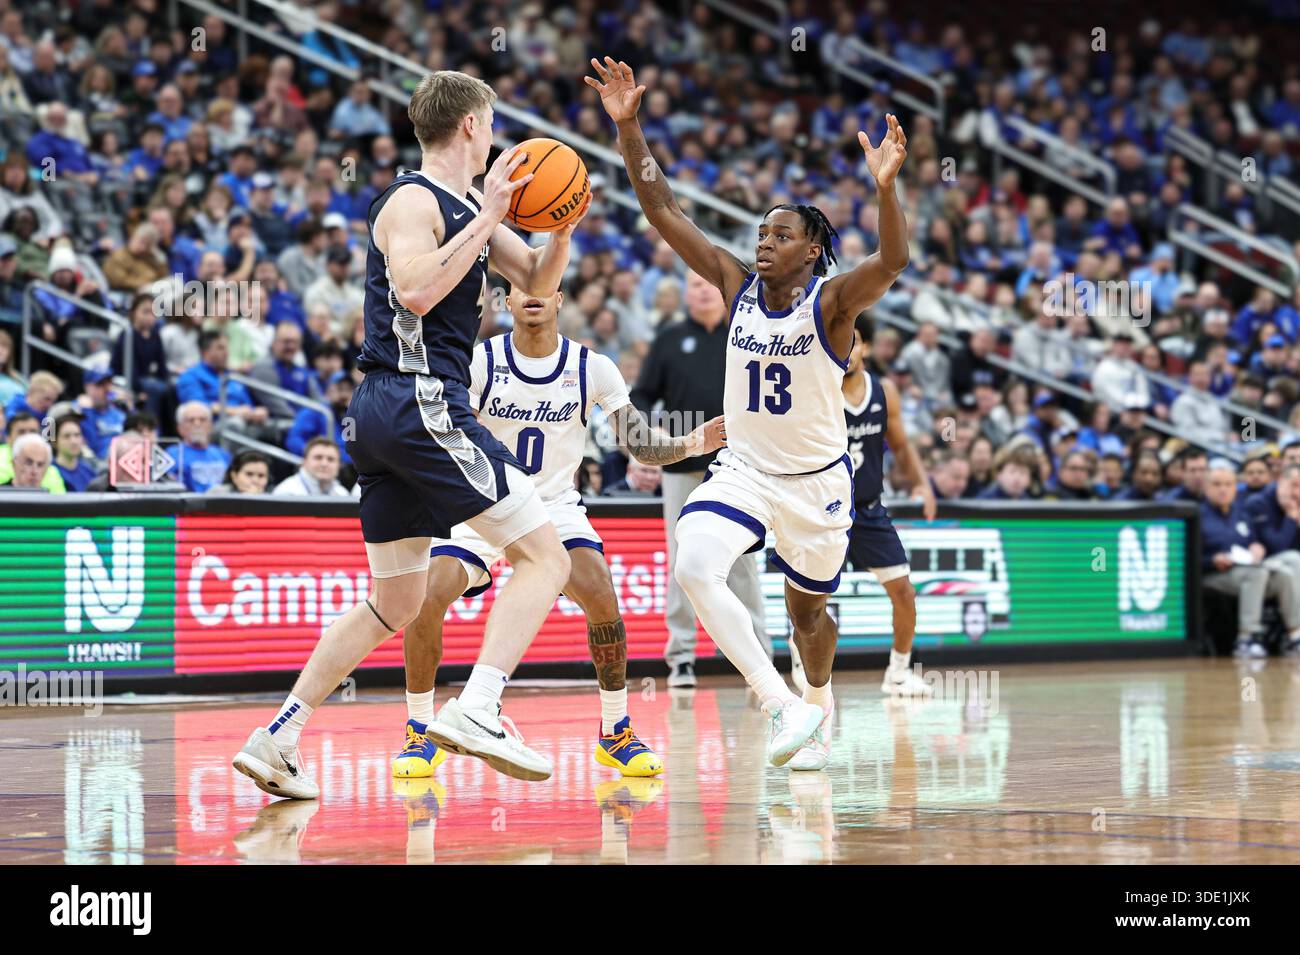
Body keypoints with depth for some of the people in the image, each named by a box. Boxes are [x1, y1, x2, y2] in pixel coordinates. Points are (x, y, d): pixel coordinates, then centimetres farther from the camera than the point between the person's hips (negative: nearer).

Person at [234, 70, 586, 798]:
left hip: (387, 412, 10)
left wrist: (562, 230, 5)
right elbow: (417, 292, -24)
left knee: (396, 603, 15)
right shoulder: (413, 201, -8)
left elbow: (537, 282, 24)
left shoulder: (468, 207, 19)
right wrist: (485, 222, -20)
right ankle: (476, 711, -23)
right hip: (420, 402, -10)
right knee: (544, 554, -11)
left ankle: (277, 741, 14)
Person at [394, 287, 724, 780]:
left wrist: (690, 444, -21)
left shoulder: (592, 368, -7)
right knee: (426, 600, -21)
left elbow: (640, 444, -3)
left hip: (554, 505, 0)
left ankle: (616, 733, -3)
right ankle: (420, 733, 0)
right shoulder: (478, 361, -11)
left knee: (601, 598, -23)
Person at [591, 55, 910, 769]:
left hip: (817, 478, -2)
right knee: (694, 568, -26)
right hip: (742, 467, 2)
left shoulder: (832, 302, -17)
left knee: (805, 609, 15)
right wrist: (628, 128, -19)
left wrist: (885, 188, -54)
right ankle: (780, 704, -20)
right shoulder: (737, 286, -6)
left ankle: (817, 699, 49)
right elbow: (663, 212, -10)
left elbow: (893, 260, -37)